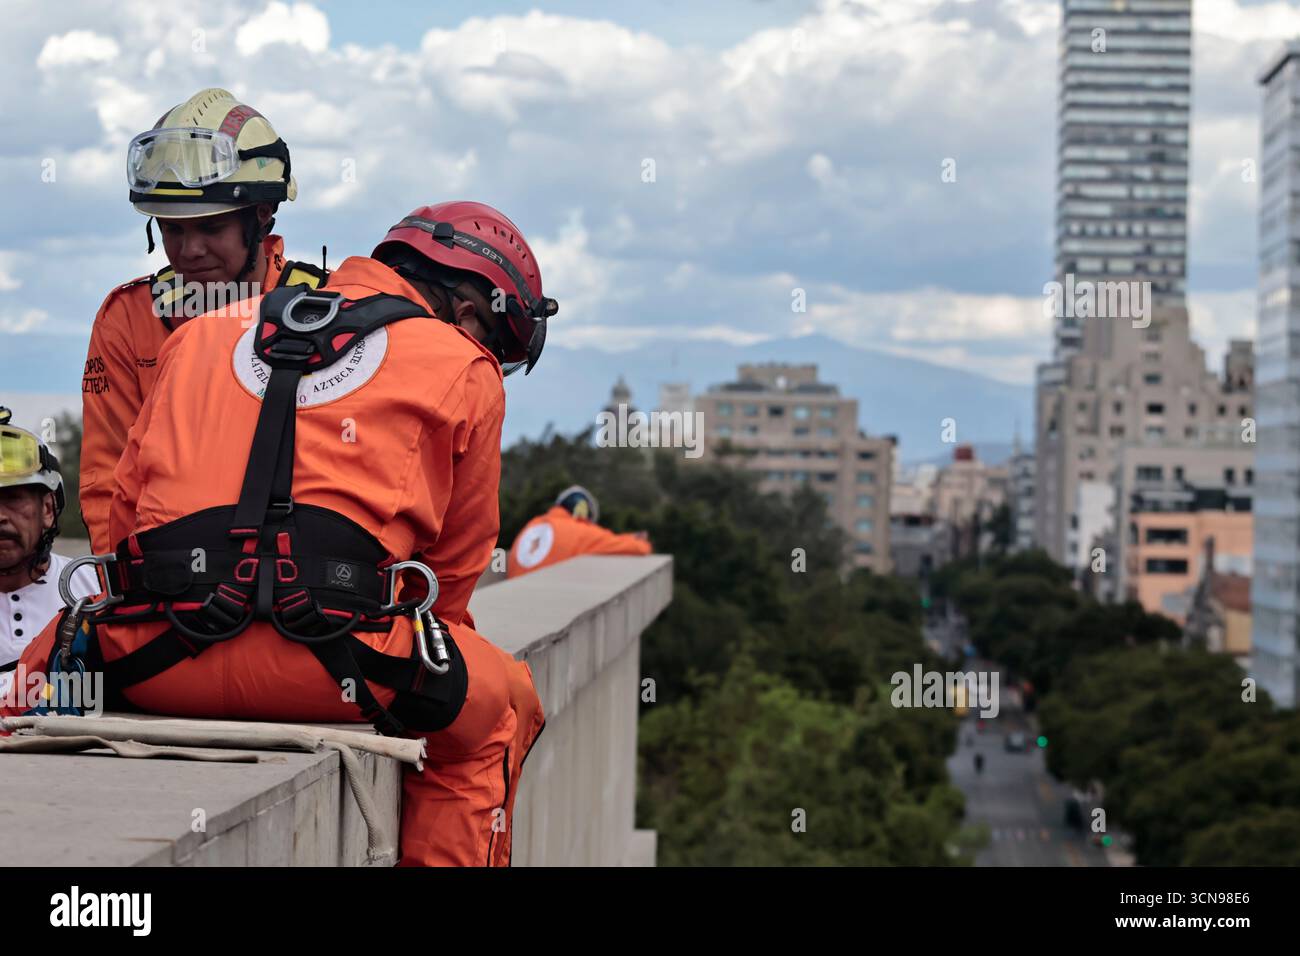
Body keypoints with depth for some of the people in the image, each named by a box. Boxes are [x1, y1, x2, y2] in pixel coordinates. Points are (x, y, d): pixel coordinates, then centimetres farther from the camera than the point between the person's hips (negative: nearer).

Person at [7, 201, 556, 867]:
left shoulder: (203, 334, 25)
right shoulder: (464, 369, 15)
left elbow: (122, 513, 27)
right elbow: (456, 561, 21)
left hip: (154, 663, 3)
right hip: (322, 670, -3)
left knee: (52, 657, 36)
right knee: (495, 710, 25)